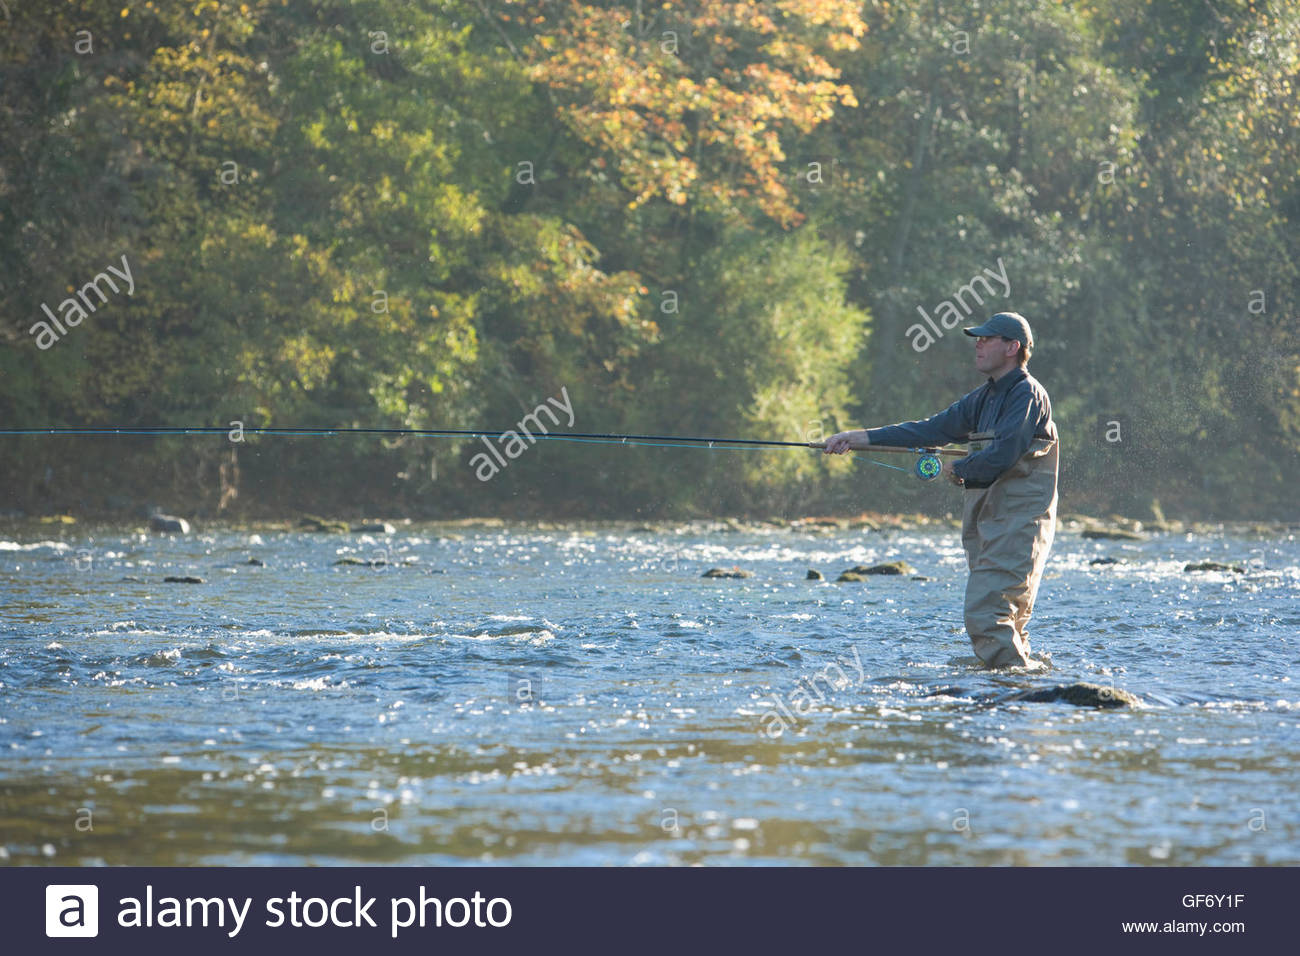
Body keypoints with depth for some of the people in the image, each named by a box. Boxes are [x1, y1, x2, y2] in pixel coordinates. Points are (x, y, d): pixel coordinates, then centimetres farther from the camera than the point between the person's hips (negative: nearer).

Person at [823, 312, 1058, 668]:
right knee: (1007, 620, 9)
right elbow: (932, 430, 13)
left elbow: (1000, 457, -20)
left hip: (1018, 521, -9)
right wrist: (861, 437, 7)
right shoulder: (985, 398, 18)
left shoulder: (1027, 395, -11)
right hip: (990, 520, 9)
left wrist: (957, 470, -1)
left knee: (984, 614, -18)